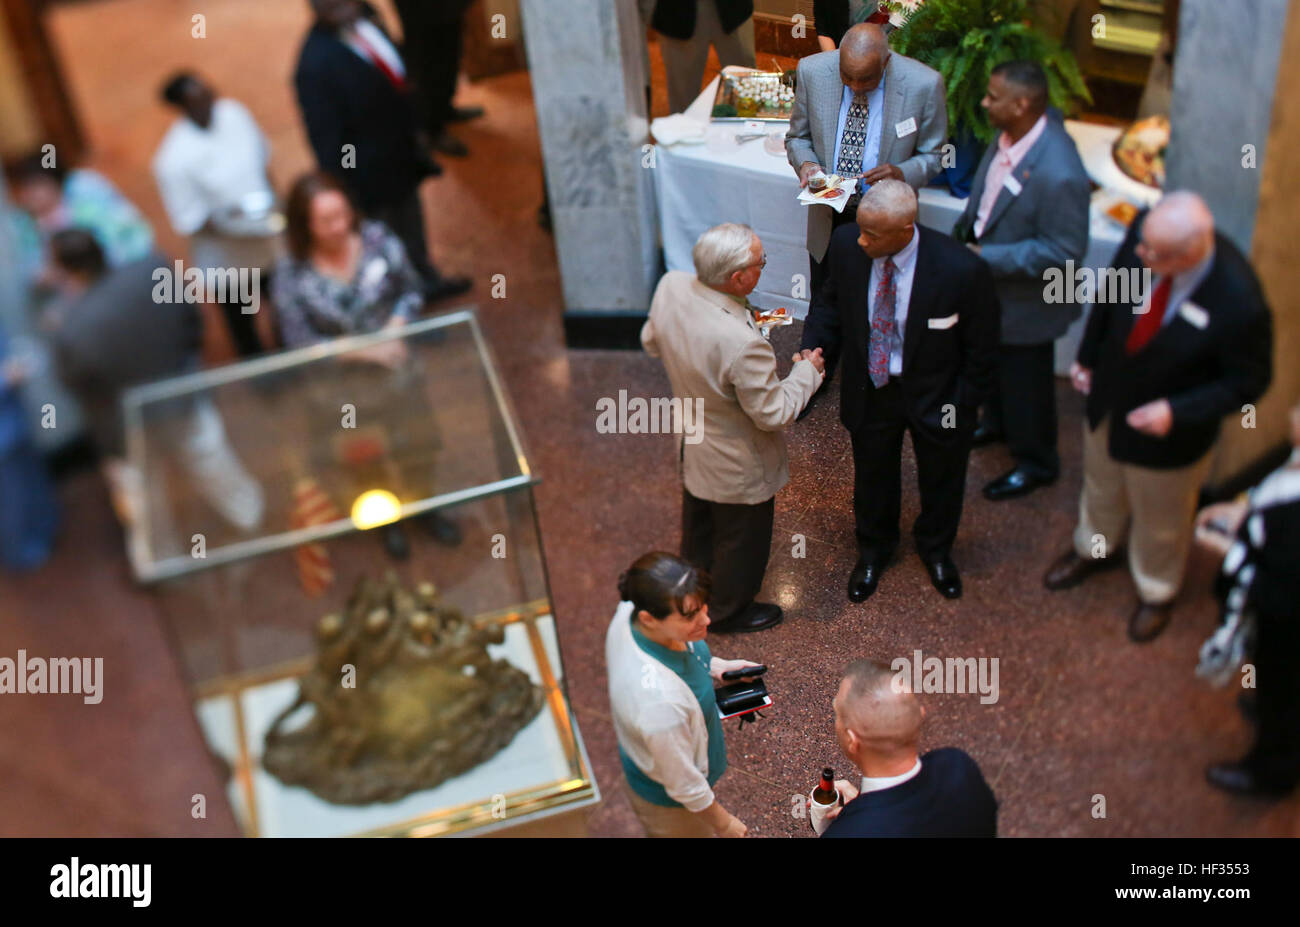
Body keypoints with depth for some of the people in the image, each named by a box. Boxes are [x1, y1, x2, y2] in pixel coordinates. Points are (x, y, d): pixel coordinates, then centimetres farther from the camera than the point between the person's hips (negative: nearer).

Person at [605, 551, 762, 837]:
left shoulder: (629, 611, -26)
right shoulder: (661, 701, -46)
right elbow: (686, 788, -28)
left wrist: (713, 666, -9)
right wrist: (724, 824, -11)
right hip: (668, 801, -7)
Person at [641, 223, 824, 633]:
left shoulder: (670, 286, -21)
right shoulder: (742, 343, -42)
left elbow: (652, 341, 0)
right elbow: (773, 413, -27)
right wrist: (807, 372, -12)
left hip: (692, 441, 8)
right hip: (737, 466, -8)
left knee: (699, 523, 33)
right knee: (741, 538, 22)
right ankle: (729, 610, 47)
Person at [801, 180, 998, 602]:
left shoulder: (962, 270, -31)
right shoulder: (846, 244, -21)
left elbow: (982, 349, -15)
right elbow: (831, 300, 0)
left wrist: (961, 407, -11)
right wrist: (811, 347, -15)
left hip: (936, 396, -2)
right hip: (870, 389, 2)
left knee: (940, 479, 24)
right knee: (872, 475, 24)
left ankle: (935, 548, 56)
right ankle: (874, 550, 55)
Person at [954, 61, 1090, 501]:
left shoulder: (1058, 174, -37)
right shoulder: (1010, 135, -12)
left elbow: (1065, 251, -29)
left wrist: (988, 259, -28)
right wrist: (967, 231, 1)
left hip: (1025, 299, -8)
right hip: (991, 283, 8)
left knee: (1025, 380, 14)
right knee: (995, 364, 30)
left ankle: (1035, 462, 38)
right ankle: (997, 423, 58)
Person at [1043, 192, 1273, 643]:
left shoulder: (1240, 303, -38)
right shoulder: (1146, 231, -26)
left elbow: (1248, 383, -19)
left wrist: (1177, 412, -27)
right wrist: (1089, 355, 5)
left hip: (1167, 432, -4)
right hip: (1109, 398, 4)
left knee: (1160, 519, 24)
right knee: (1101, 484, 32)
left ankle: (1157, 591, 55)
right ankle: (1096, 547, 65)